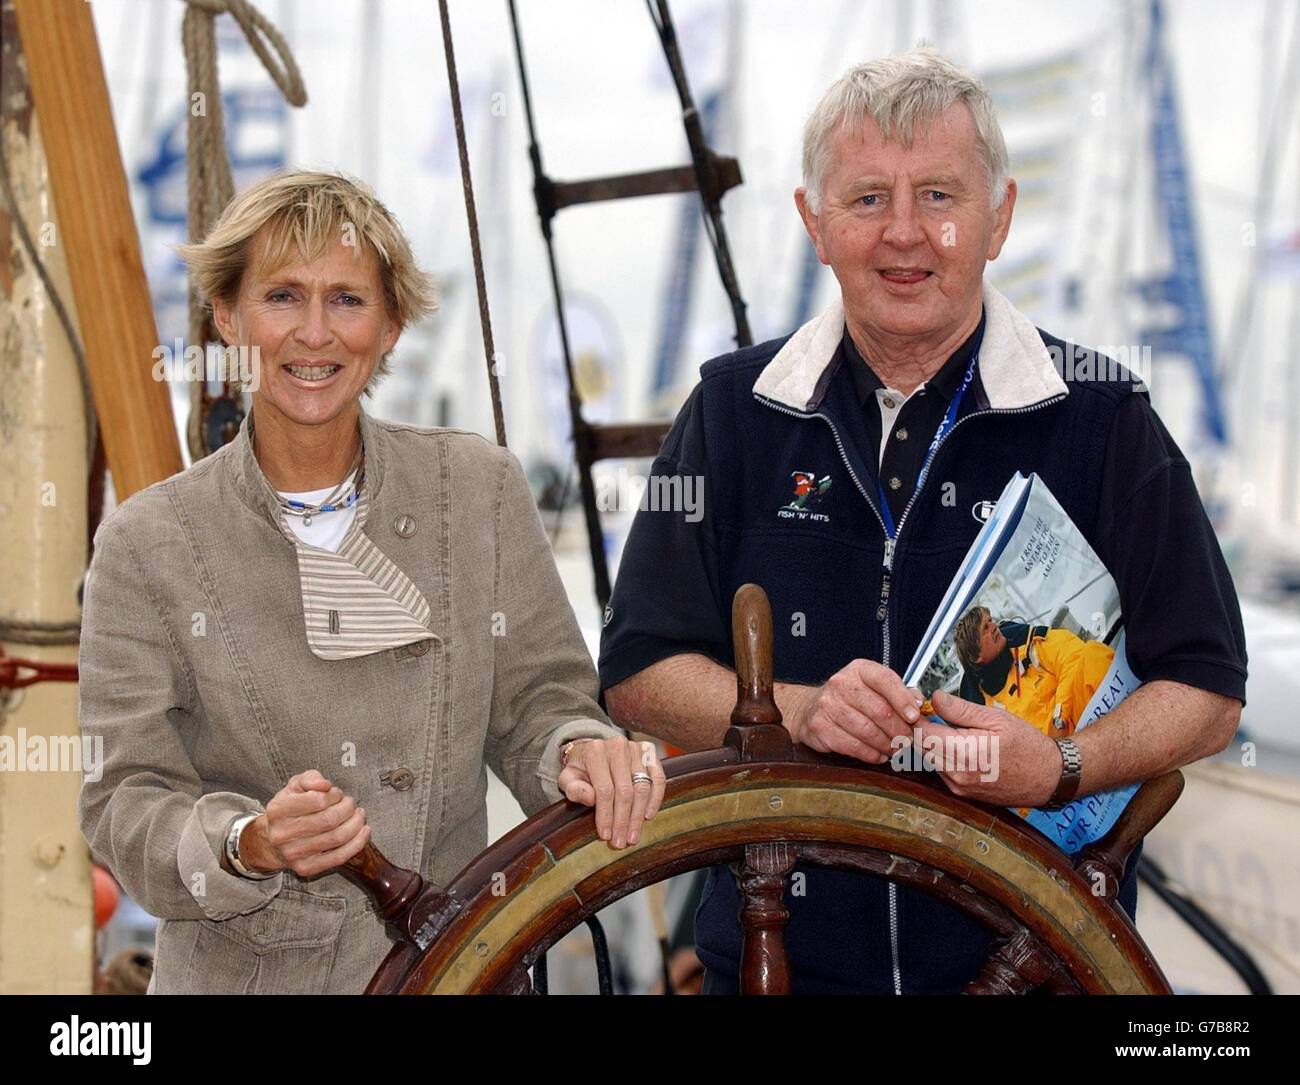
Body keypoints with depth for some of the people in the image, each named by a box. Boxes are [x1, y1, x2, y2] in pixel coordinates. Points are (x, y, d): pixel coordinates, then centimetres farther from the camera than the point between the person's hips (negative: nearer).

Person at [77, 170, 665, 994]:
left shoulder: (484, 490, -2)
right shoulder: (148, 545, -6)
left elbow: (536, 700, 3)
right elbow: (126, 806, -8)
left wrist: (578, 751, -18)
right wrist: (249, 846, -26)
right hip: (249, 972, -2)